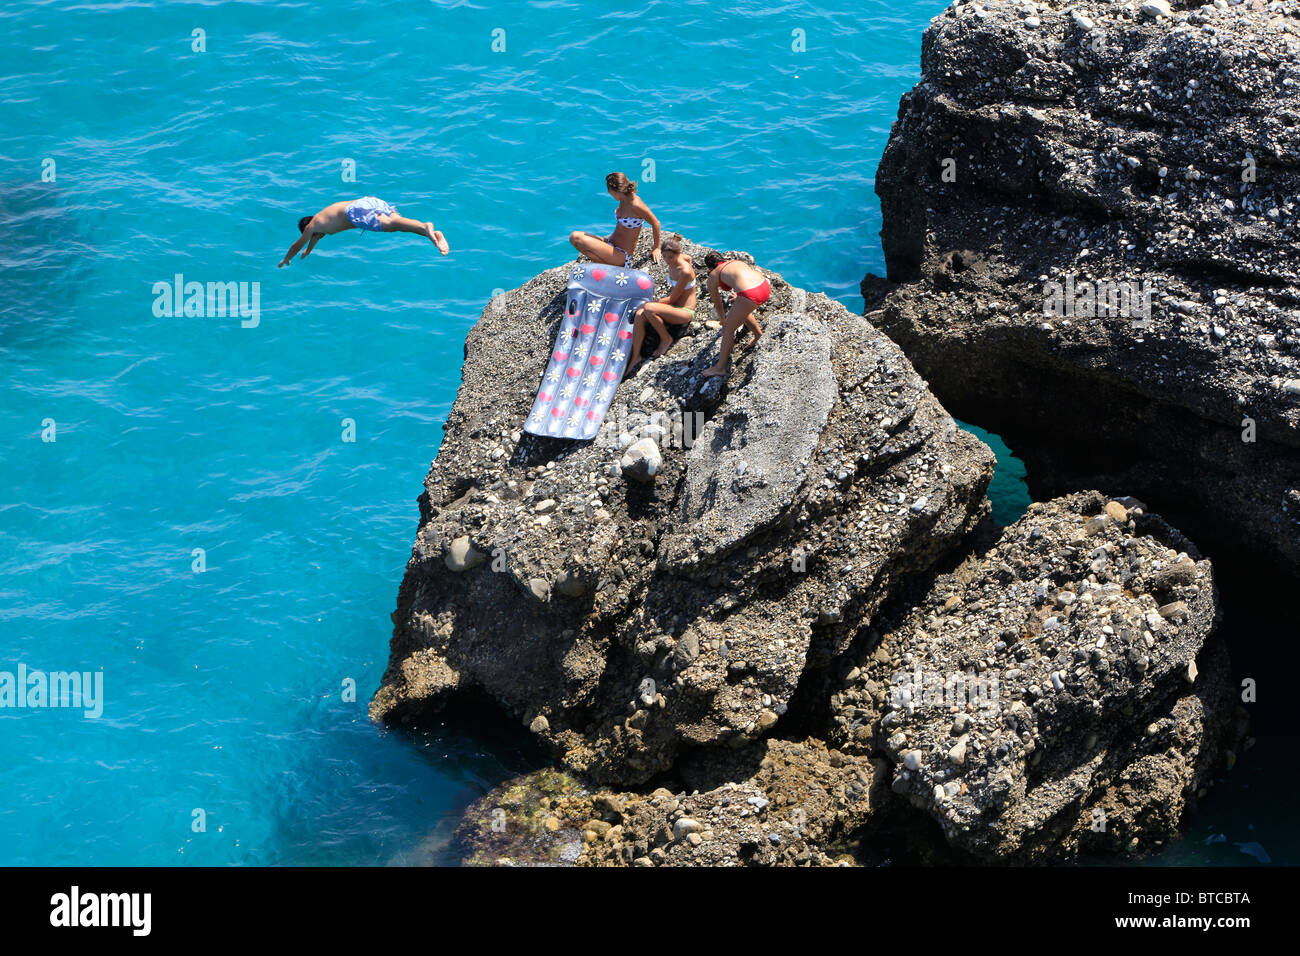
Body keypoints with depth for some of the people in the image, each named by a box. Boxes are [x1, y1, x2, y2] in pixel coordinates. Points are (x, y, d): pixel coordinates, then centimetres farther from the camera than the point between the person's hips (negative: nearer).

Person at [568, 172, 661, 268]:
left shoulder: (636, 205, -24)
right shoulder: (624, 200, 2)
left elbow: (656, 223, -14)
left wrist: (656, 249, -2)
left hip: (621, 255, -10)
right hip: (611, 243, 10)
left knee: (577, 238, -22)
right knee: (574, 236, -3)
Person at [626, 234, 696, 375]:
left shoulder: (685, 271, -23)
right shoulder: (673, 263, 3)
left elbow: (672, 299, -19)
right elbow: (688, 257, 29)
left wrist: (650, 303, -16)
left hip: (685, 312, -9)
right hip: (674, 307, 9)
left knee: (649, 309, -33)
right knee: (639, 315, -19)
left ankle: (666, 339, -8)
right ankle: (635, 357, -18)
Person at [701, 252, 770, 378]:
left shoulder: (713, 275, 15)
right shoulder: (735, 261, 30)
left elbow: (717, 304, 27)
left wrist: (723, 320, 46)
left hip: (750, 295, -7)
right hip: (765, 287, 7)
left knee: (729, 329, 9)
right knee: (743, 312, 36)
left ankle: (720, 368, 13)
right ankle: (758, 335, 54)